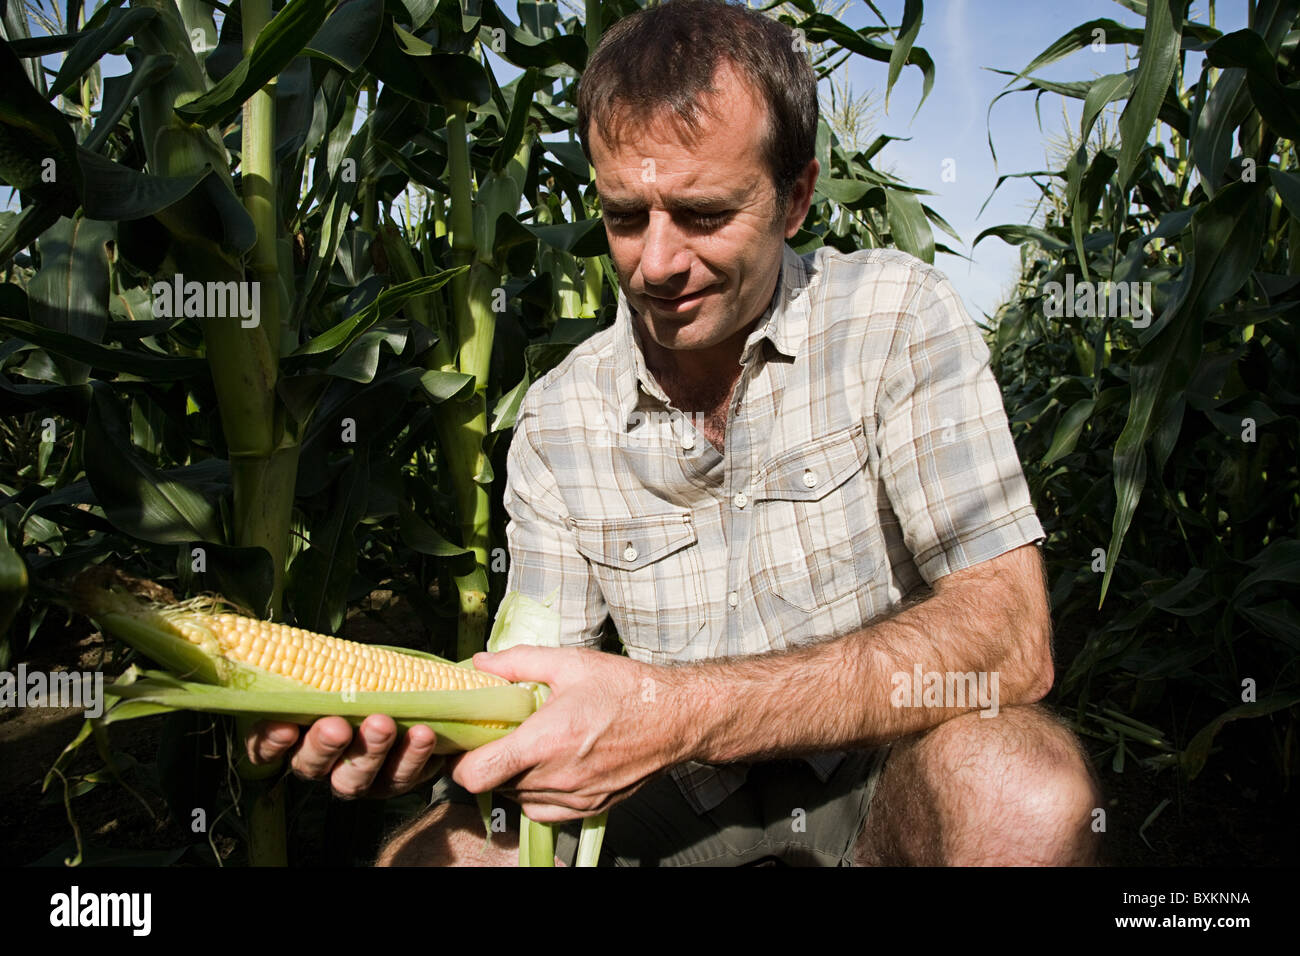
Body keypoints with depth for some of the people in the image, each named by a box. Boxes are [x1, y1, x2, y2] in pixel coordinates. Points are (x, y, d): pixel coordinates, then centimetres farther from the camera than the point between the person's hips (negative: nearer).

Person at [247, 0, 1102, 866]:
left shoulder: (895, 315, -14)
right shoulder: (558, 417, -4)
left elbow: (1008, 641, -23)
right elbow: (546, 693, 0)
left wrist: (680, 710, -33)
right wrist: (409, 720, -25)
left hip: (883, 764, -1)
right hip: (688, 794, 2)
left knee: (1020, 785, -33)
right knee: (428, 852, -20)